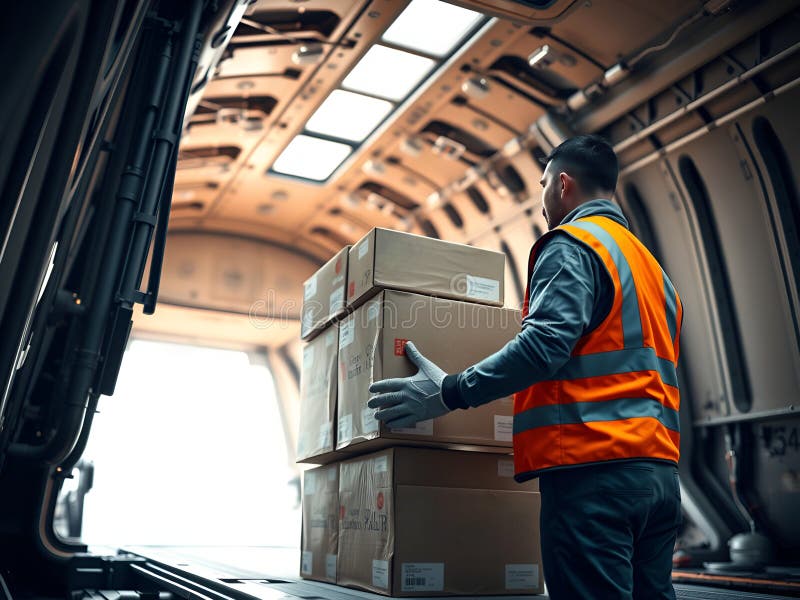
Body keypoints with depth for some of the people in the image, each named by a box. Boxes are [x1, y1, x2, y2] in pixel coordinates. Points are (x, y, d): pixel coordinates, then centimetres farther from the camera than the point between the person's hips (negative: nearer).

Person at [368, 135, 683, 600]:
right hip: (661, 468, 9)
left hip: (593, 462, -9)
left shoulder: (572, 245, -4)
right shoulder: (652, 265, 24)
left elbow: (545, 343, -19)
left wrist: (451, 392, -16)